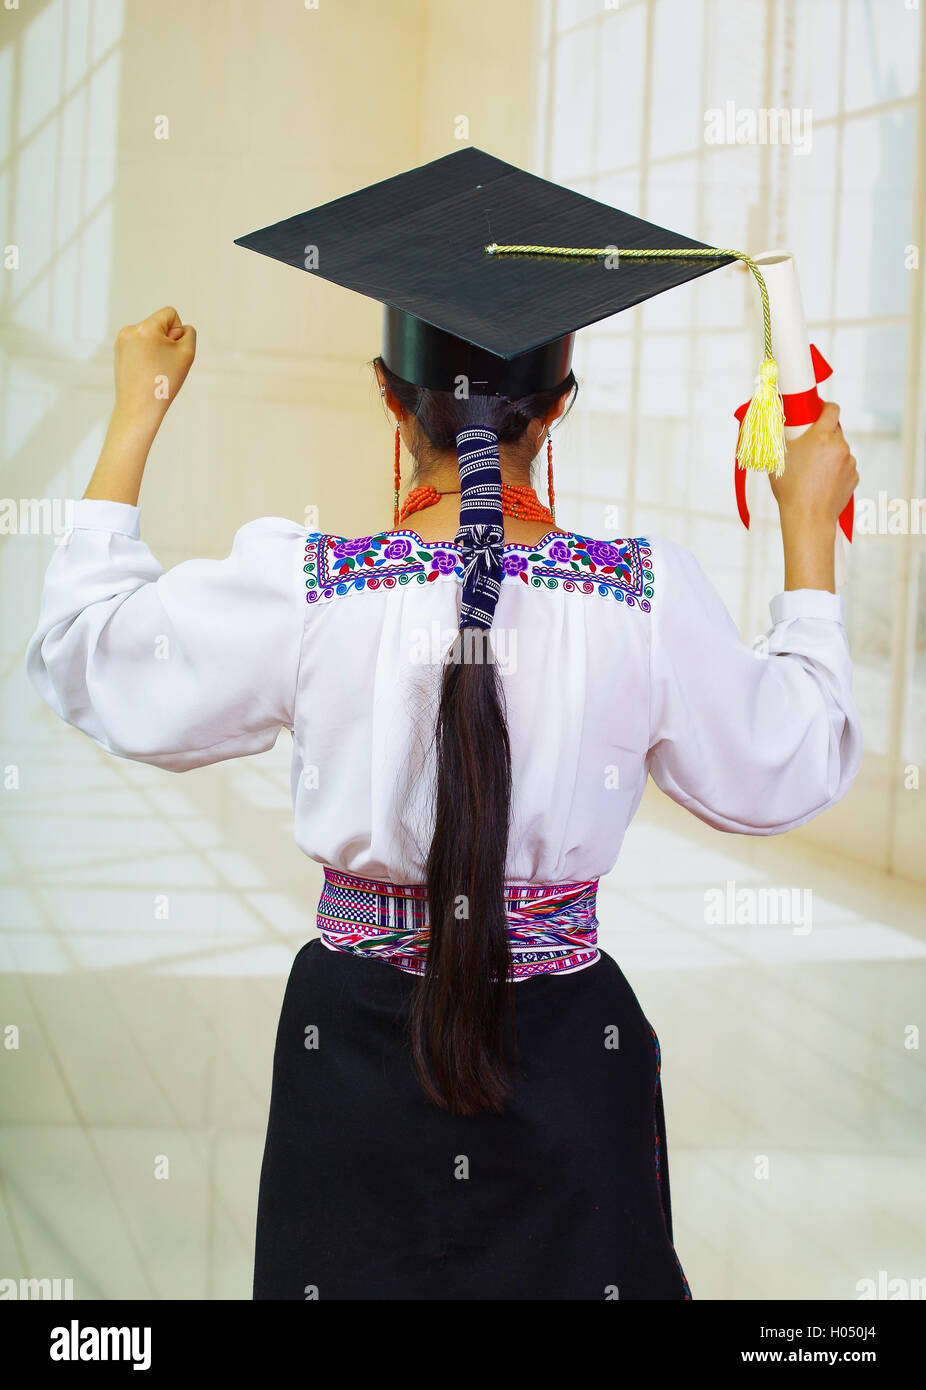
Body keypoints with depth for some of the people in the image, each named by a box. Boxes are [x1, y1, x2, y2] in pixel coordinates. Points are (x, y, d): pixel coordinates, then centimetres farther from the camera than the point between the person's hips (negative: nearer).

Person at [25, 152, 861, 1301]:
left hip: (357, 1048, 0)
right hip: (573, 1054, 0)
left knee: (363, 1260, 22)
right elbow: (785, 773, 0)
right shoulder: (648, 595, -16)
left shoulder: (300, 592, -17)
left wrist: (135, 416, 8)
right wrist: (809, 533, 9)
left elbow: (85, 651, -1)